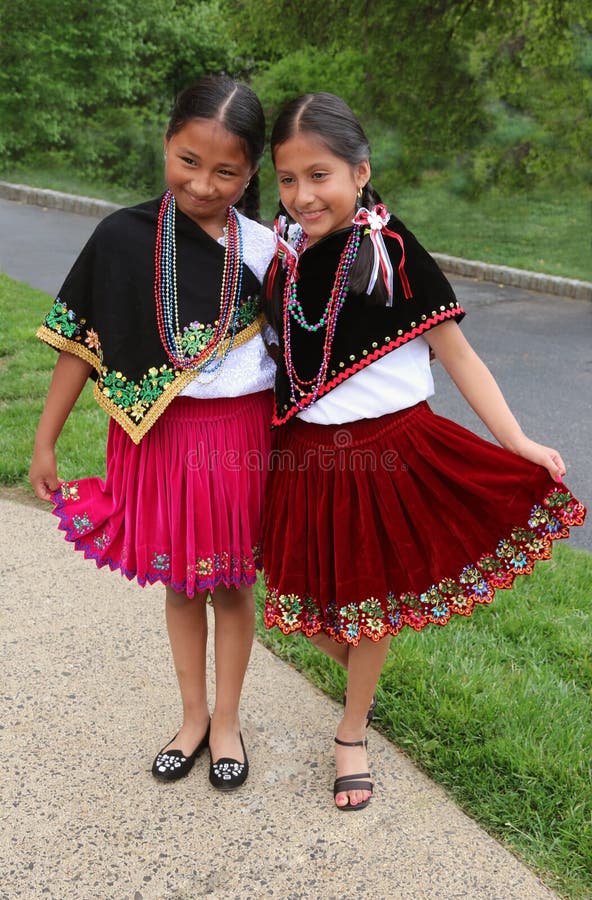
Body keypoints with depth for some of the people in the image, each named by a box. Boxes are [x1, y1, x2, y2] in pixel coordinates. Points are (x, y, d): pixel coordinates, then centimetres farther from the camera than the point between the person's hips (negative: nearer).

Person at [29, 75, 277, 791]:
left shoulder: (264, 249, -5)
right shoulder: (124, 236, -7)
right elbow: (80, 341, -1)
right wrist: (44, 442, 1)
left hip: (240, 436, 0)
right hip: (159, 436, 1)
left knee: (231, 584, 12)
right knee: (179, 583, 15)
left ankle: (226, 721, 34)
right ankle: (192, 717, 37)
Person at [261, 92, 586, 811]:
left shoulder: (392, 253, -13)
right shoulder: (282, 253, 0)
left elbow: (457, 354, -9)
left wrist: (517, 442, -14)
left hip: (388, 452, -3)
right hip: (305, 455, 4)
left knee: (372, 597, 12)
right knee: (313, 594, 12)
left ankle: (352, 733, 36)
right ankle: (358, 671, 48)